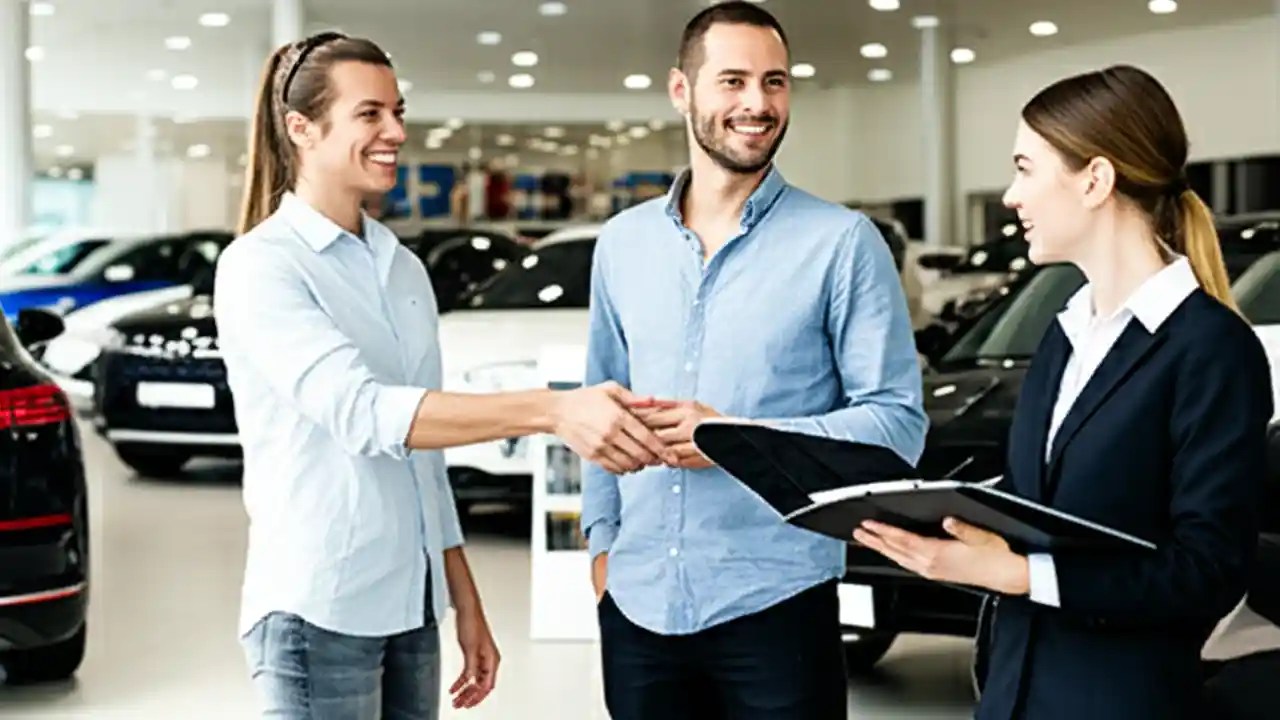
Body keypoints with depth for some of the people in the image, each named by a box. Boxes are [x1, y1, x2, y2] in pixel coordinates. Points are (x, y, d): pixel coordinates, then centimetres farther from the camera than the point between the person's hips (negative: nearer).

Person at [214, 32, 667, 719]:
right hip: (318, 611, -7)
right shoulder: (259, 266, -11)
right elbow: (360, 413, -26)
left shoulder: (404, 269, 12)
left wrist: (465, 604, 13)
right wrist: (552, 410, -35)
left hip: (411, 607, 7)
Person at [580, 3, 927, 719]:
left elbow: (898, 420, -8)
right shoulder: (622, 242, 9)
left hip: (776, 606, -4)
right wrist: (602, 539, 9)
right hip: (638, 606, 4)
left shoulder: (842, 242, -6)